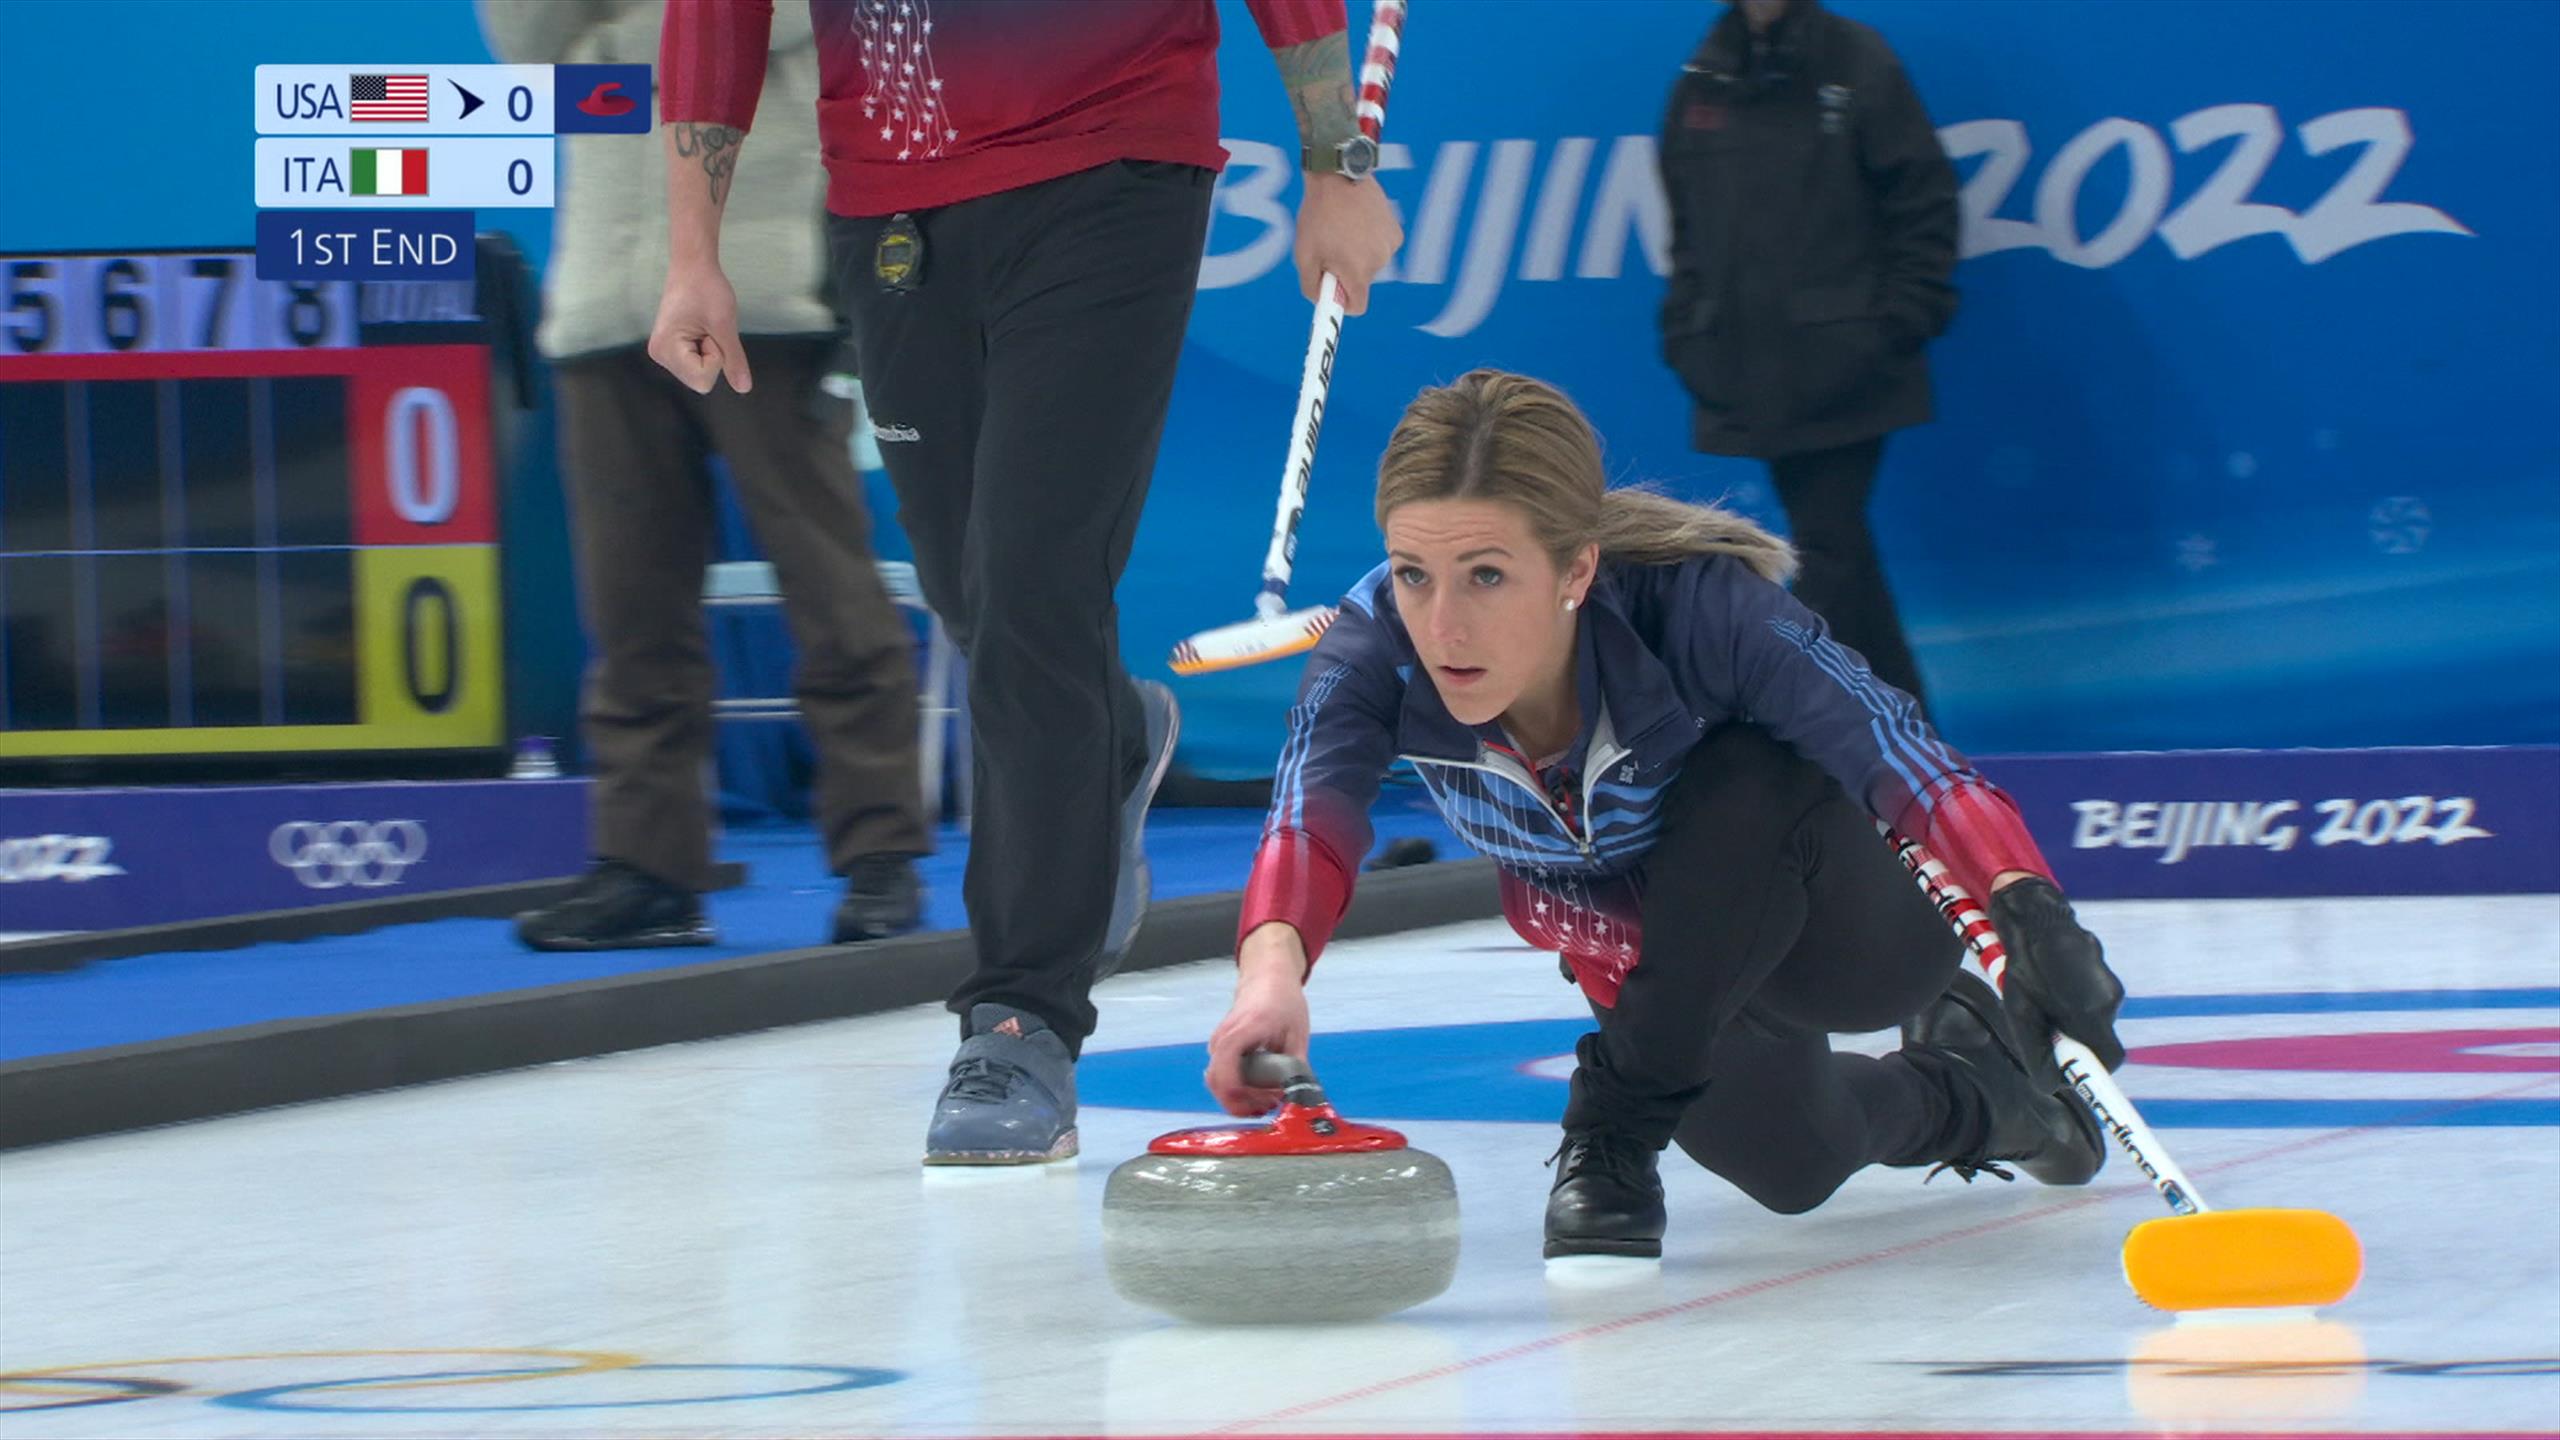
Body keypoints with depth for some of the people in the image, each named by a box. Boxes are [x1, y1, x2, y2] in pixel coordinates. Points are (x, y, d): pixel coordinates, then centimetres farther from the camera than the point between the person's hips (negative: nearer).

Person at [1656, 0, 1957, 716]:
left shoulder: (1856, 64, -5)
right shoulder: (1703, 81, 8)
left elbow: (1925, 203, -4)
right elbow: (1688, 224, 17)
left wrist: (1896, 326, -8)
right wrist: (1686, 330, 8)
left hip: (1842, 373, -5)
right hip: (1752, 378, 5)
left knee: (1828, 550, -8)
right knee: (1837, 549, 10)